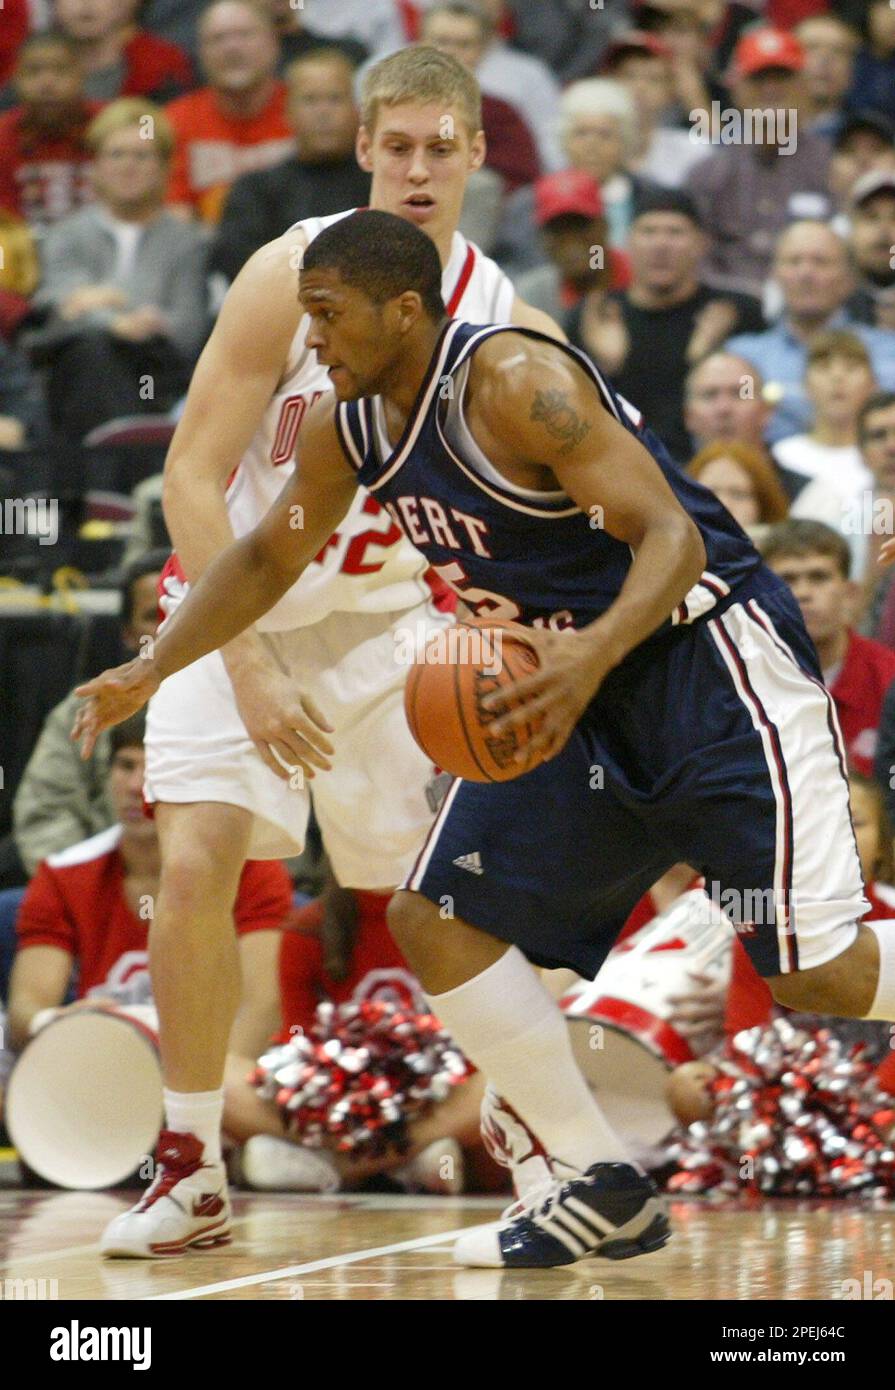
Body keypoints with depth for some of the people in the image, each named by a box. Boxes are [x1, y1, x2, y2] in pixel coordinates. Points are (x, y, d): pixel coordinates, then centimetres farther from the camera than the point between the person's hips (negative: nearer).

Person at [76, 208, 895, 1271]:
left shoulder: (516, 383, -23)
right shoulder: (348, 430, 3)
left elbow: (672, 536, -28)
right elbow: (266, 559, 20)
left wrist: (590, 661, -44)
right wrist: (149, 673, 11)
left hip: (707, 657, -9)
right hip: (576, 683, 9)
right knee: (435, 919, 0)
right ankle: (603, 1191, 7)